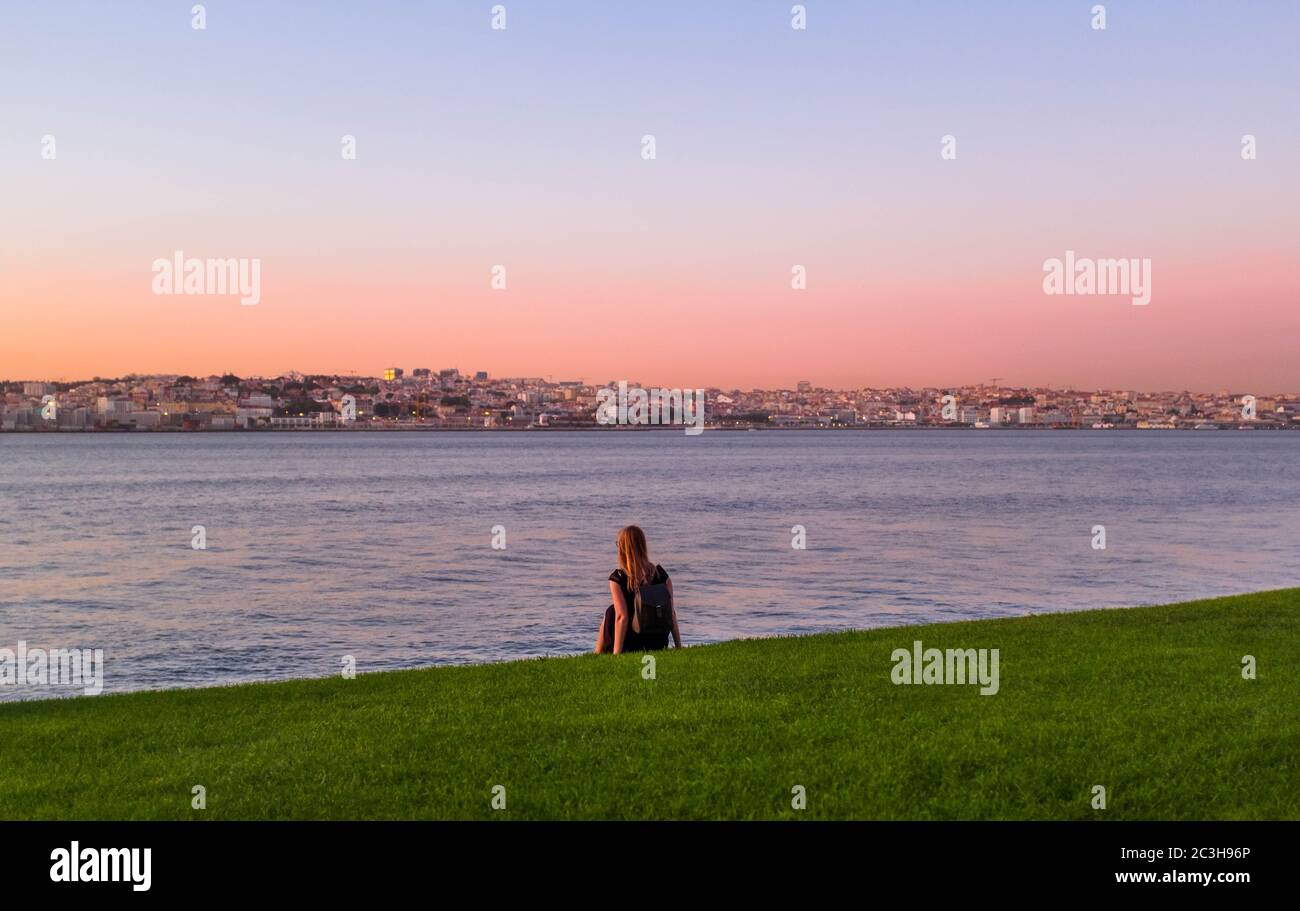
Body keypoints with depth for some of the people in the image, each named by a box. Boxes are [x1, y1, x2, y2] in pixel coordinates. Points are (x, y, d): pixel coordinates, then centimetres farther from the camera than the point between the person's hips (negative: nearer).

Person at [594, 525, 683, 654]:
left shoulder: (617, 578, -11)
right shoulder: (661, 574, 0)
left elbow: (622, 617, -17)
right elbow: (671, 613, 0)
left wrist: (616, 654, -16)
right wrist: (679, 647, 7)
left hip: (630, 646, -4)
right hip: (659, 645, 4)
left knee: (609, 614, 24)